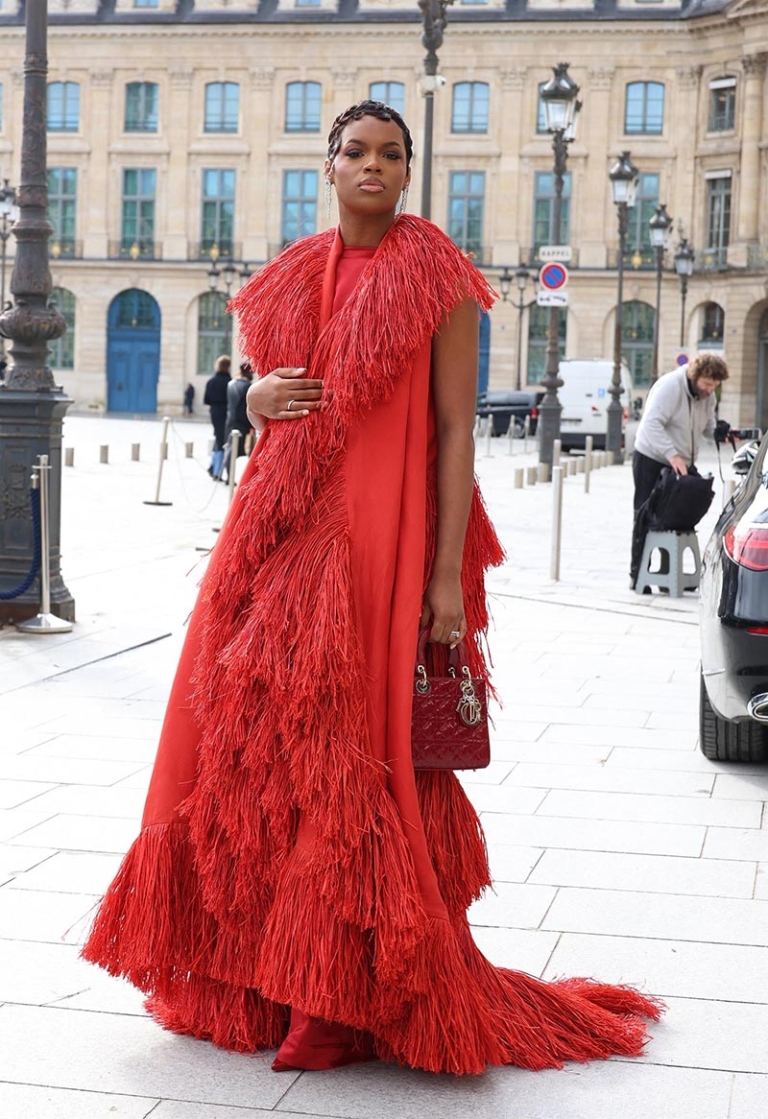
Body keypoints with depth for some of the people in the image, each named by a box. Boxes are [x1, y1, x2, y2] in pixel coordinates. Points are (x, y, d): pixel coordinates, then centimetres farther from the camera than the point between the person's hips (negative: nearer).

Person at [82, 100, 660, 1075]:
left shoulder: (436, 278, -1)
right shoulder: (294, 277, 15)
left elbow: (457, 430, -6)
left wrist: (449, 576, -14)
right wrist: (262, 396, -1)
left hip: (384, 538, -5)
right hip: (279, 533, 6)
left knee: (352, 758, -5)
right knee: (257, 742, 5)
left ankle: (363, 994, 8)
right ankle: (265, 982, 18)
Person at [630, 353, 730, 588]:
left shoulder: (708, 396, 3)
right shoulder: (669, 386, -21)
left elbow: (707, 425, 14)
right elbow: (652, 424, -28)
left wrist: (717, 430, -11)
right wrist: (672, 455, -36)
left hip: (683, 464, 7)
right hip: (652, 460, -7)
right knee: (646, 517, -2)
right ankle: (637, 573, 5)